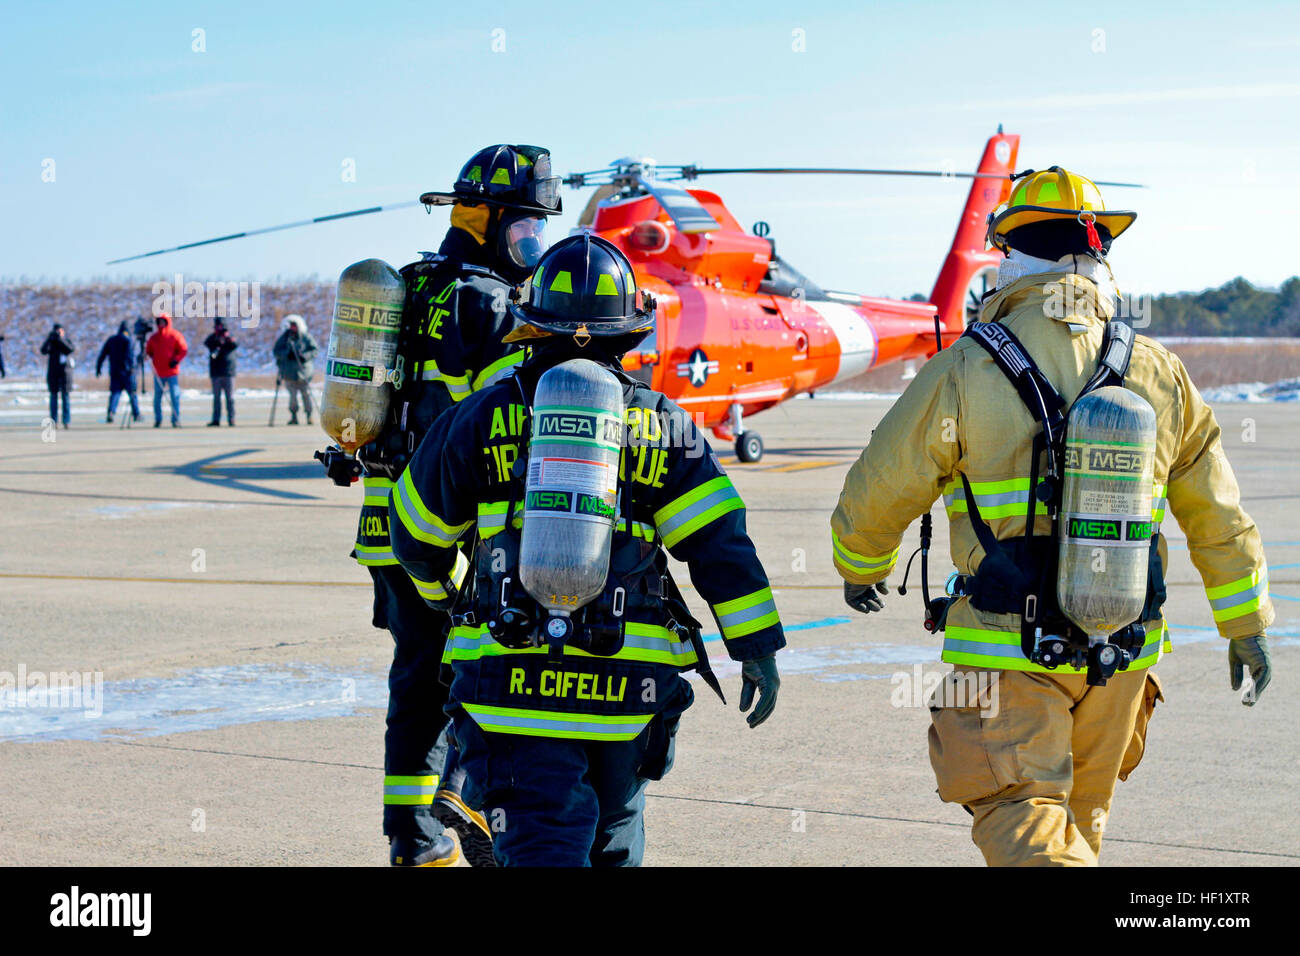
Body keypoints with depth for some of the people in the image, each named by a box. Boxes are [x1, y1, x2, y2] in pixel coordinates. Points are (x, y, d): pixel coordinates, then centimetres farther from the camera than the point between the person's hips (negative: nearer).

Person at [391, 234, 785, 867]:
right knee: (612, 840, 22)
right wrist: (758, 648, 3)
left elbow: (417, 531, 16)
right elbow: (720, 543, -1)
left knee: (542, 846, -7)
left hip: (515, 676, -2)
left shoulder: (484, 417, 5)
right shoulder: (662, 424, 6)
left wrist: (441, 592, 37)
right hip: (631, 684, 2)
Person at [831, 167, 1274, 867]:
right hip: (1123, 650, 5)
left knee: (1022, 821, -2)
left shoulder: (964, 371, -11)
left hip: (1008, 649, -5)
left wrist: (860, 568, 19)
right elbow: (1217, 513, 9)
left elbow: (878, 493, -3)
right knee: (1081, 815, 21)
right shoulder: (1158, 373, 2)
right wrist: (1247, 624, 21)